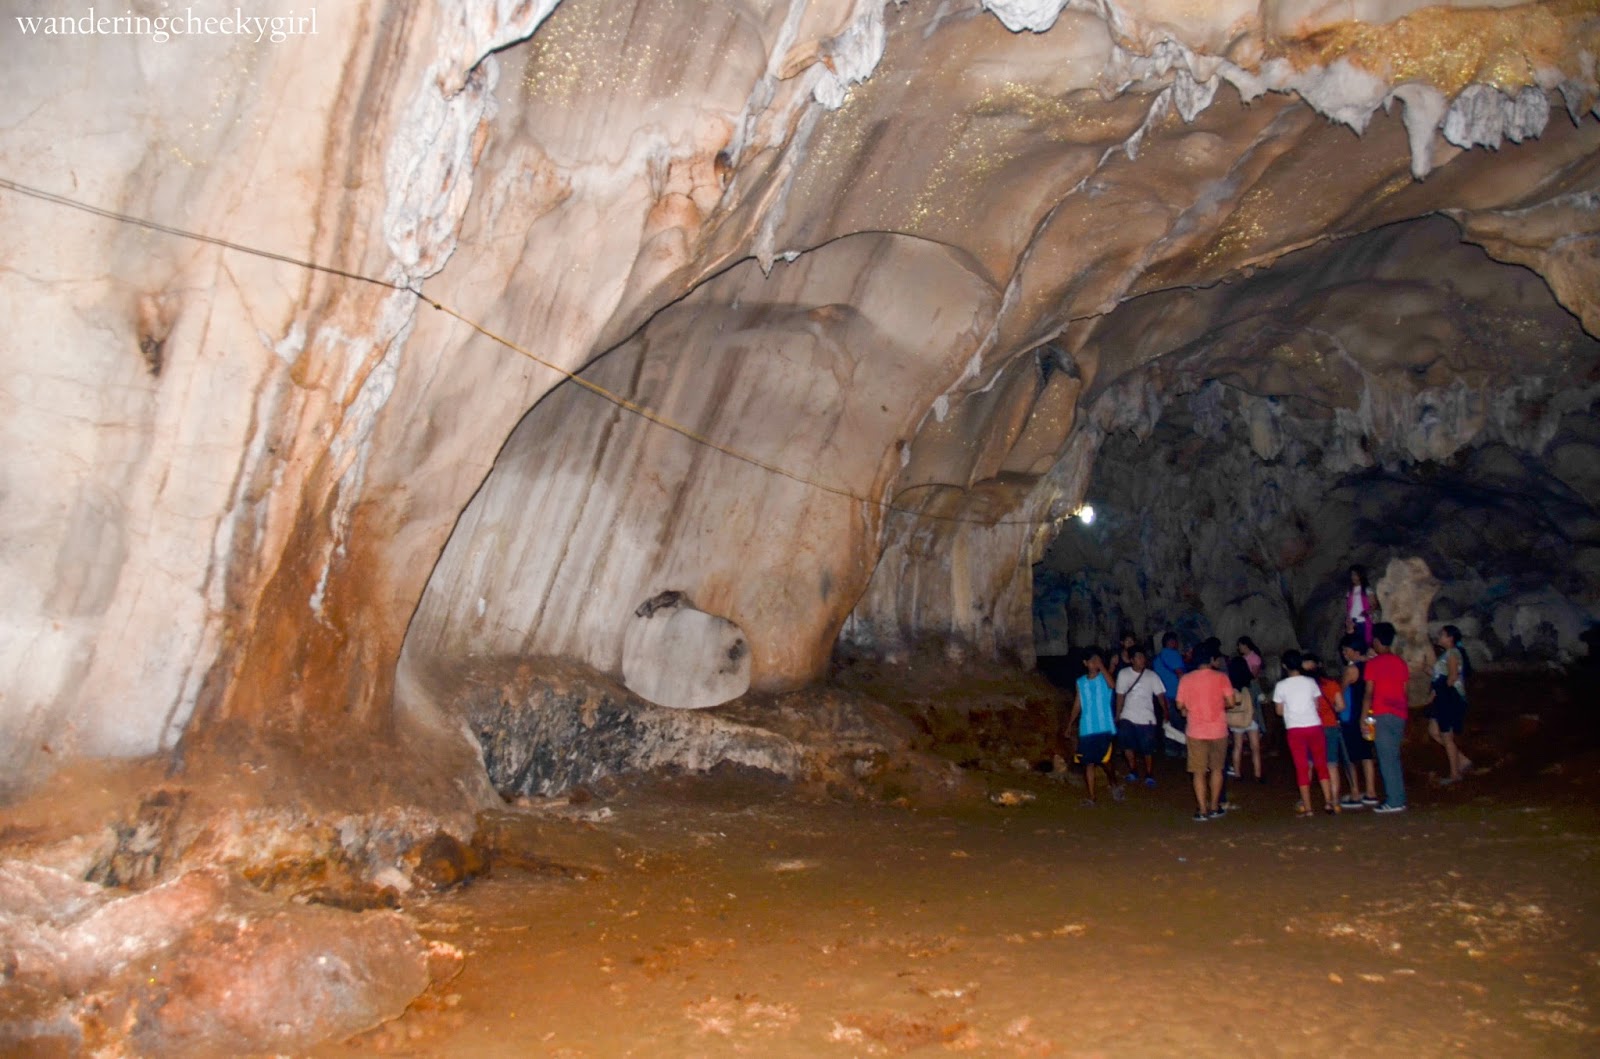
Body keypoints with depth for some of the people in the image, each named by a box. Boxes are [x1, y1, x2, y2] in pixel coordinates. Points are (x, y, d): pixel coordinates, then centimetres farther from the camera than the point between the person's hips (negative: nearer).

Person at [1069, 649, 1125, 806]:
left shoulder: (1104, 679, -1)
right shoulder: (1080, 682, 8)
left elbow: (1112, 684, -25)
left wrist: (1101, 667, -25)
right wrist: (1069, 724, 12)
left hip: (1104, 728, -3)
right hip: (1086, 729, 3)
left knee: (1105, 760, -7)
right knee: (1088, 763, 3)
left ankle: (1114, 784, 23)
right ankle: (1091, 796, 10)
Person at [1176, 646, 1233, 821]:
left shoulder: (1186, 679, -2)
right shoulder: (1221, 677, -5)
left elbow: (1180, 705, -1)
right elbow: (1230, 701, -9)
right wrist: (1219, 704, 12)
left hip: (1195, 731, 0)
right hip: (1218, 729, 0)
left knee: (1199, 772, 5)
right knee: (1216, 769, 15)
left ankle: (1202, 810, 2)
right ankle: (1214, 807, 19)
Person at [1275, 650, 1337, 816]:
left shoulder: (1281, 686, -3)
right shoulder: (1310, 682, 1)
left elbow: (1280, 711, 3)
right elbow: (1317, 705, 4)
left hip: (1295, 729, -1)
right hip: (1314, 726, 1)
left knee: (1302, 768, 3)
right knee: (1321, 765, 13)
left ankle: (1307, 807, 4)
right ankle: (1328, 802, 13)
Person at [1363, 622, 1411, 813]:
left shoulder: (1373, 663, -6)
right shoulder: (1401, 663, 10)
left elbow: (1369, 693, -9)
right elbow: (1406, 693, 12)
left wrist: (1364, 717, -6)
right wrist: (1404, 722, 18)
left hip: (1381, 716, -6)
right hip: (1399, 715, 6)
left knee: (1386, 759, -4)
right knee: (1394, 758, 13)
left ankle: (1393, 801, -5)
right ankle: (1399, 798, 14)